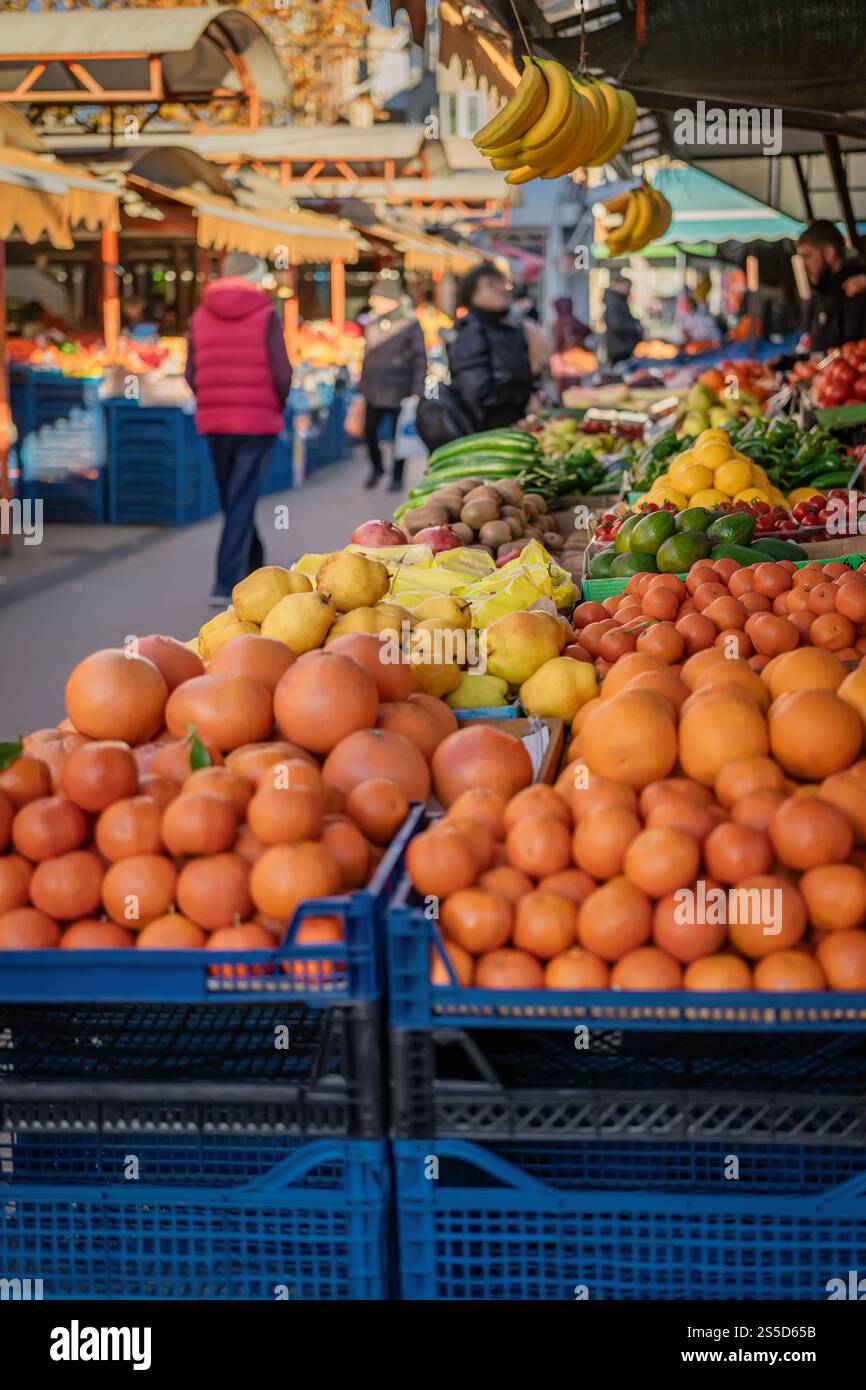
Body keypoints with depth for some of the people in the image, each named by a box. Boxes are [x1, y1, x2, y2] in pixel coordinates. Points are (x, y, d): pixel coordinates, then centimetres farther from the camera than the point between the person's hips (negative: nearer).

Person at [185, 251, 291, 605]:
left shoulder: (201, 315, 5)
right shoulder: (265, 314, -6)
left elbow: (191, 375, 4)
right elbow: (282, 374, -10)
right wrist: (279, 406, 7)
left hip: (214, 421, 4)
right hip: (257, 421, -4)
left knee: (233, 499, 17)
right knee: (242, 501, -2)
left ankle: (254, 571, 30)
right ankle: (226, 584, -9)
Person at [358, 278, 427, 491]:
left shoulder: (410, 323, -6)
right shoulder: (371, 323, 9)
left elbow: (420, 359, -6)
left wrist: (417, 391, -11)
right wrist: (362, 384, 14)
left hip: (399, 391, -4)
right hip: (374, 391, 4)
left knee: (398, 434, 3)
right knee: (369, 431, 2)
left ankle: (397, 477, 17)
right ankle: (376, 468, 27)